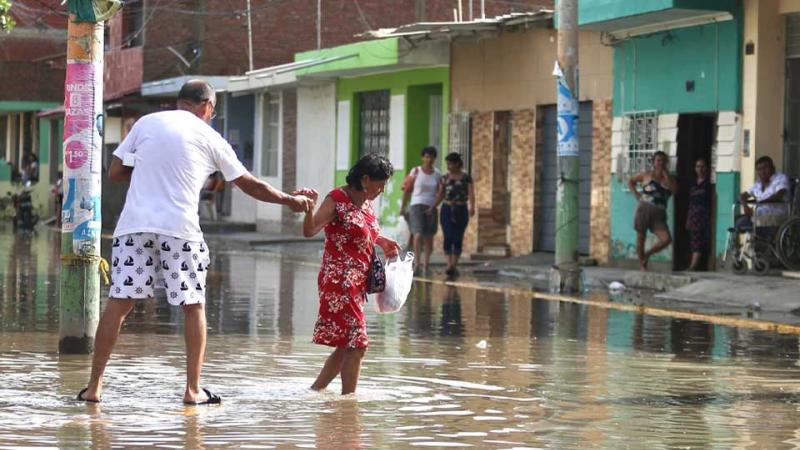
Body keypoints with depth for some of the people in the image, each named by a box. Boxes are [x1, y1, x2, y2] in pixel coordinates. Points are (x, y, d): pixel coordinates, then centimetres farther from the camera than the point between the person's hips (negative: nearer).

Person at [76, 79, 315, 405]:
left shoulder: (146, 123, 12)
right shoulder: (209, 138, 9)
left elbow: (115, 173, 11)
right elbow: (250, 185, 16)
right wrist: (290, 200, 29)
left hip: (135, 224, 2)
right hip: (180, 228, -2)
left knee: (119, 302, 3)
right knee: (193, 306, 11)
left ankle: (94, 385, 1)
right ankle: (193, 390, 9)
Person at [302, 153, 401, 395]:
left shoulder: (366, 203, 13)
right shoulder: (337, 200, -12)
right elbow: (310, 231, -24)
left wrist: (382, 241, 19)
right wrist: (309, 207, -40)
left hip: (357, 284, 9)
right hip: (339, 282, -9)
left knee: (346, 346, 13)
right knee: (357, 343, -11)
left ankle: (314, 392, 22)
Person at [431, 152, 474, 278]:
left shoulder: (466, 177, 0)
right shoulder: (445, 178, 8)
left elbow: (471, 194, -9)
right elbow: (440, 195, 6)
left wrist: (472, 207, -26)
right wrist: (433, 207, -9)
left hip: (461, 211, -1)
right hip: (447, 210, 1)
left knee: (458, 239, 1)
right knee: (448, 238, -12)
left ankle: (454, 267, 10)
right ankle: (449, 266, -15)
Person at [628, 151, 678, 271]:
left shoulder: (669, 179, 12)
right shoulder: (646, 175, 9)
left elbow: (674, 189, -9)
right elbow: (631, 181, 22)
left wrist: (666, 174, -7)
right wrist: (636, 194, 7)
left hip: (659, 215, 1)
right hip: (644, 210, -1)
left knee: (666, 239, -15)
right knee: (641, 237, 1)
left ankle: (647, 254, 9)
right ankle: (642, 266, 14)